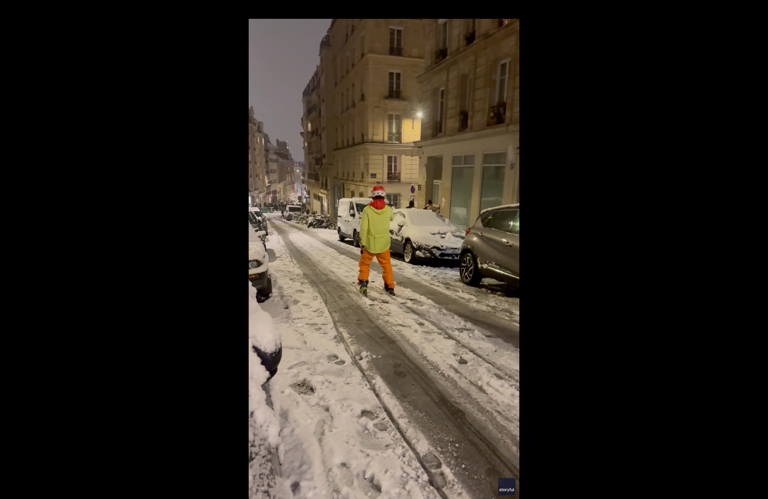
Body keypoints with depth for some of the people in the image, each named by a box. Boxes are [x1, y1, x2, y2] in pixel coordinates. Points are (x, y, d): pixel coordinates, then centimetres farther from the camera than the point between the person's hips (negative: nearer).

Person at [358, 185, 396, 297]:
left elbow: (363, 228, -14)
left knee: (364, 264, 17)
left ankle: (363, 283, 4)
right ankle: (390, 286, 23)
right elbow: (392, 218, 17)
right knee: (386, 264, 19)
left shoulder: (367, 210, -13)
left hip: (370, 244, -2)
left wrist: (362, 243, -7)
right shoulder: (388, 209, -6)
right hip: (384, 244, 2)